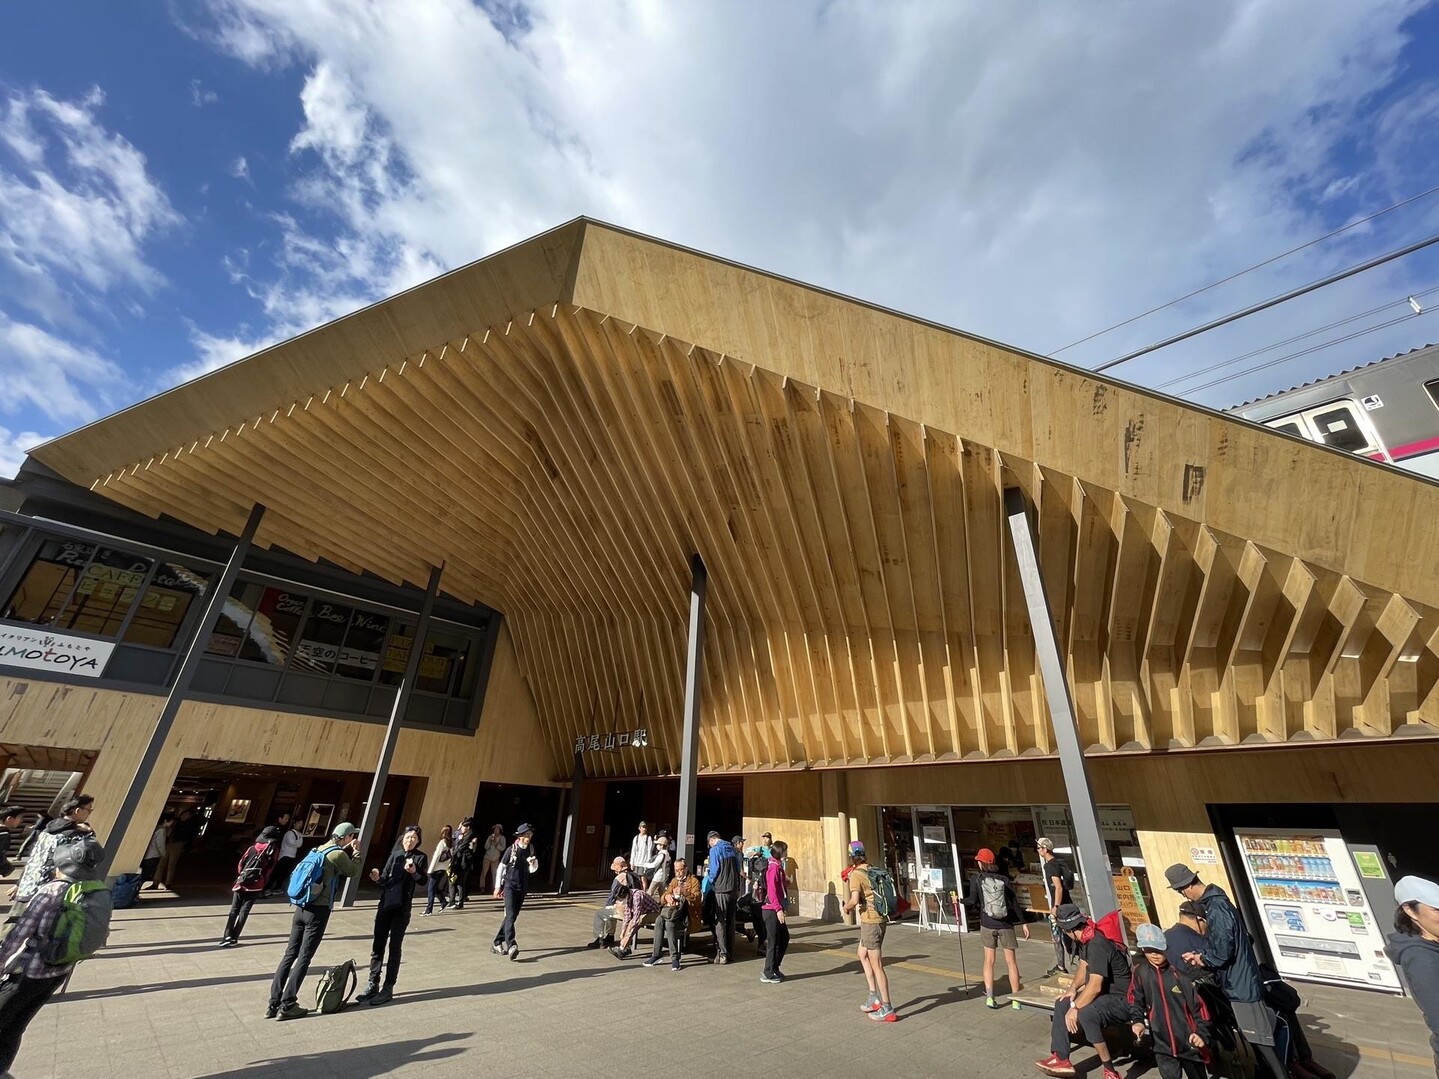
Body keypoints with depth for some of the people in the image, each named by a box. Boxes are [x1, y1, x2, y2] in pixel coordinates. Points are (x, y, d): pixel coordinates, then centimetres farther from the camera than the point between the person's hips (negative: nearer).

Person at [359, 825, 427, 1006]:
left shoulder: (420, 857, -5)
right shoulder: (395, 855, 6)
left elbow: (423, 880, -11)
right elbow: (385, 879, 8)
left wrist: (414, 872, -30)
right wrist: (378, 878, -13)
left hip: (402, 907, -4)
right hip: (385, 904, 4)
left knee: (395, 947, 3)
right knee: (377, 945, 9)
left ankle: (388, 988, 13)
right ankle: (373, 984, 23)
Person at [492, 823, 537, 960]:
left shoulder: (530, 851, 2)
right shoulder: (511, 850, -10)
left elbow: (532, 870, 3)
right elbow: (501, 868, -2)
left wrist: (532, 863, -19)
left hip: (522, 888, 5)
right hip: (510, 887, -5)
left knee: (512, 917, 12)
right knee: (510, 916, -16)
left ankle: (497, 944, 26)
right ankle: (511, 946, -23)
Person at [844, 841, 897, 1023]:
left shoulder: (856, 875, -15)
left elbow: (854, 900, -27)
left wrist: (847, 907, -5)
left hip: (871, 921, -9)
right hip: (879, 918, 9)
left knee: (877, 966, 1)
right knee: (862, 954, 24)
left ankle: (887, 1009, 9)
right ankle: (875, 997, 27)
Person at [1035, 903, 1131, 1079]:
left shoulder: (1097, 945, -29)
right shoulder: (1083, 939, 1)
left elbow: (1095, 987, -30)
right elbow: (1083, 966, 15)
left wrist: (1074, 1008, -22)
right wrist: (1073, 989, 1)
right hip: (1104, 993, 10)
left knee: (1085, 1014, -34)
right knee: (1062, 1004, 8)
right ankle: (1061, 1059, 8)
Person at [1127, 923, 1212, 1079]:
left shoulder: (1179, 973, -16)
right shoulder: (1140, 972, -7)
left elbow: (1199, 1006, -8)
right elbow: (1136, 1001, 5)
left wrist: (1202, 1034, -16)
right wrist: (1138, 1021, -9)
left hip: (1189, 1042, -1)